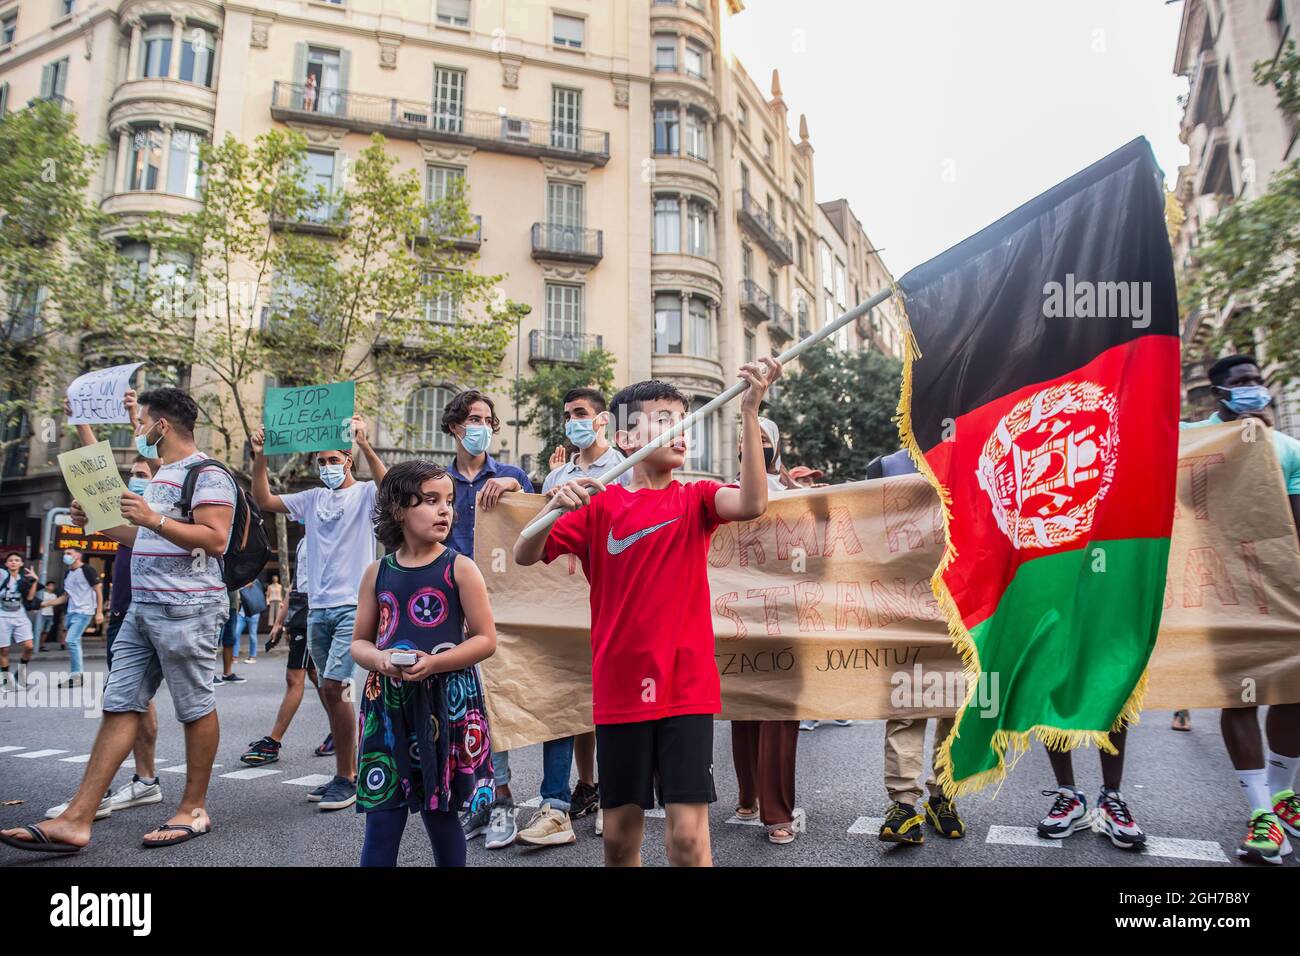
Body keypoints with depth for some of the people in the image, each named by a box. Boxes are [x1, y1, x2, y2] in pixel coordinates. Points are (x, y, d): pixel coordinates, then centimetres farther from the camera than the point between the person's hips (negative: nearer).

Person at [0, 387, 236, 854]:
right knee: (119, 706, 6)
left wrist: (153, 519, -23)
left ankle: (194, 810, 13)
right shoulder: (162, 474, 20)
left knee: (195, 708, 1)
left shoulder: (207, 474, -10)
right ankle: (76, 820, 8)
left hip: (186, 609, -9)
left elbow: (215, 539, -20)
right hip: (143, 608, 10)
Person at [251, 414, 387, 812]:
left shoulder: (365, 494, -2)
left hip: (353, 606, -6)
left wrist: (365, 445, -33)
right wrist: (260, 458, -2)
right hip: (318, 608, 6)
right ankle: (348, 771, 22)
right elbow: (264, 501, 10)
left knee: (334, 686, -13)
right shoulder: (312, 499, 14)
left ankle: (346, 778, -2)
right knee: (334, 691, 11)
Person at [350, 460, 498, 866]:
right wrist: (379, 659, -11)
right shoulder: (378, 572, 5)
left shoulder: (459, 568, -5)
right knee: (381, 819, 5)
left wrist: (434, 663, -19)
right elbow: (359, 642, 12)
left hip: (446, 702, -3)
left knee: (440, 813, 10)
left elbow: (485, 639, -6)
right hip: (389, 701, 3)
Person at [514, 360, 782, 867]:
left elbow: (752, 503, -19)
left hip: (685, 689, -1)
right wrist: (555, 505, -22)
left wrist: (749, 410, -27)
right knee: (620, 835, 12)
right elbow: (524, 556, -3)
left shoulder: (696, 498, 2)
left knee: (688, 835, -3)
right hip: (619, 692, 1)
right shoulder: (599, 504, 3)